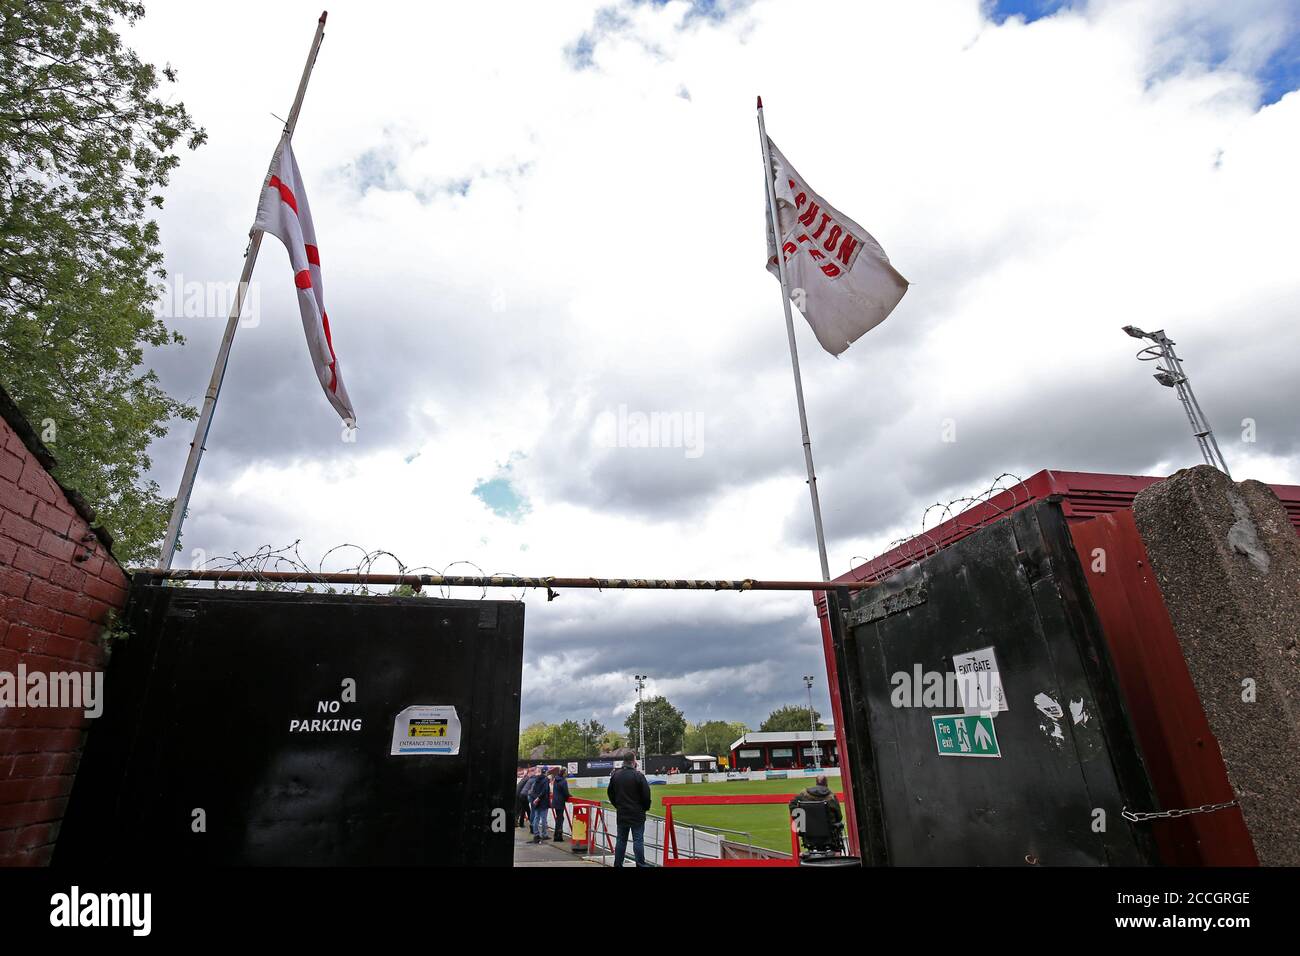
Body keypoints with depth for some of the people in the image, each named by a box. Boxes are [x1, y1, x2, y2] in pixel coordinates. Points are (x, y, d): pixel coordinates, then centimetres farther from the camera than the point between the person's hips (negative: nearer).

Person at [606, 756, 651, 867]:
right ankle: (640, 864, 2)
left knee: (621, 840, 13)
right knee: (638, 840, 1)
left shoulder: (615, 775, 2)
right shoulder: (638, 775, -15)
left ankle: (618, 864, 18)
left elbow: (610, 793, 12)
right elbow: (646, 794, -12)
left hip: (621, 813, 5)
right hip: (637, 813, -5)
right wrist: (646, 807, 5)